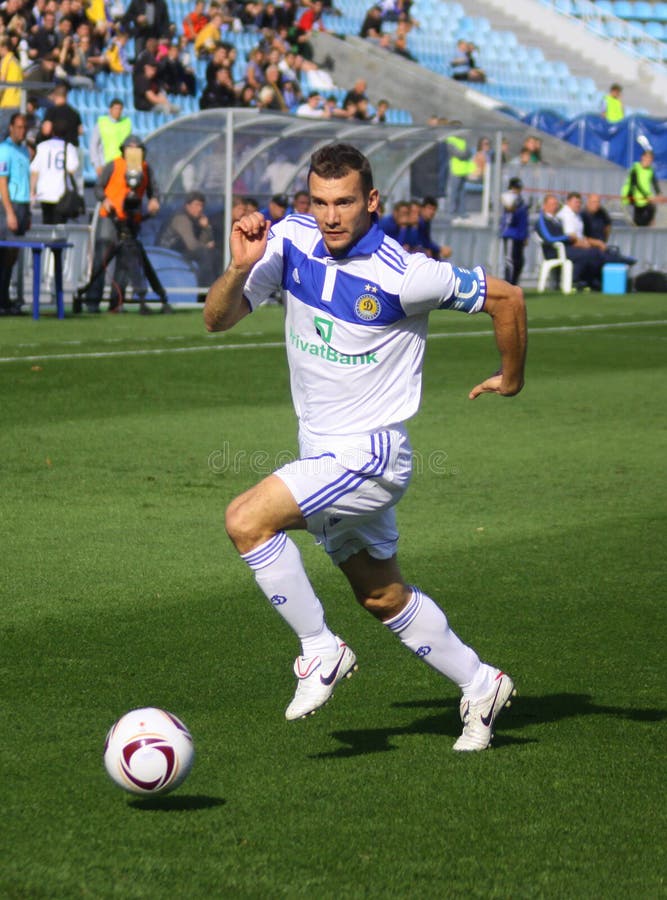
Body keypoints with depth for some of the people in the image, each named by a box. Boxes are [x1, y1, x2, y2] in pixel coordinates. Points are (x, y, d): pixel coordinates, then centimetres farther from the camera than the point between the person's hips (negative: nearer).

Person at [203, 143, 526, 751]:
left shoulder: (403, 276, -21)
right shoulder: (291, 241, -6)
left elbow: (506, 298, -10)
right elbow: (219, 319, -7)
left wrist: (511, 380, 4)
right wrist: (240, 269, -26)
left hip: (370, 451, -7)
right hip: (323, 452, 7)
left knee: (247, 519, -23)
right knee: (382, 596, 19)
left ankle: (321, 652, -9)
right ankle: (480, 685, 36)